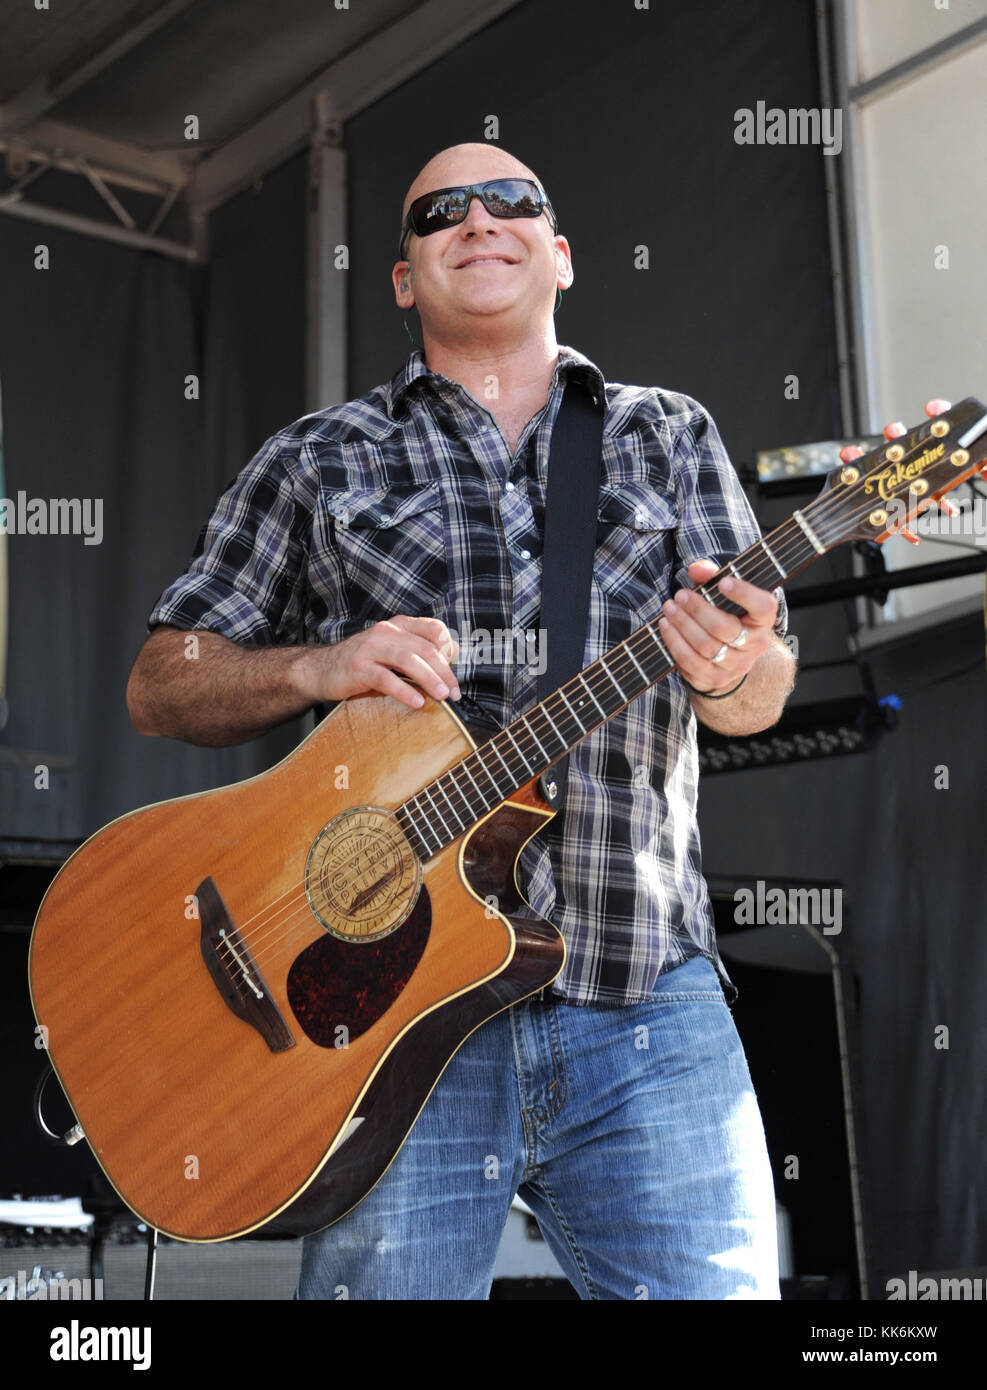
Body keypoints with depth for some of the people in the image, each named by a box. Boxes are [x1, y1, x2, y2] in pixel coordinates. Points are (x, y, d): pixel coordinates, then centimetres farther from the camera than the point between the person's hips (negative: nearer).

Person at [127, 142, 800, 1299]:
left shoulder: (670, 436, 16)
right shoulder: (318, 462, 13)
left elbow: (762, 696, 8)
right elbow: (158, 686, 11)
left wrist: (728, 669, -16)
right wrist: (320, 667, -8)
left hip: (645, 1000, 1)